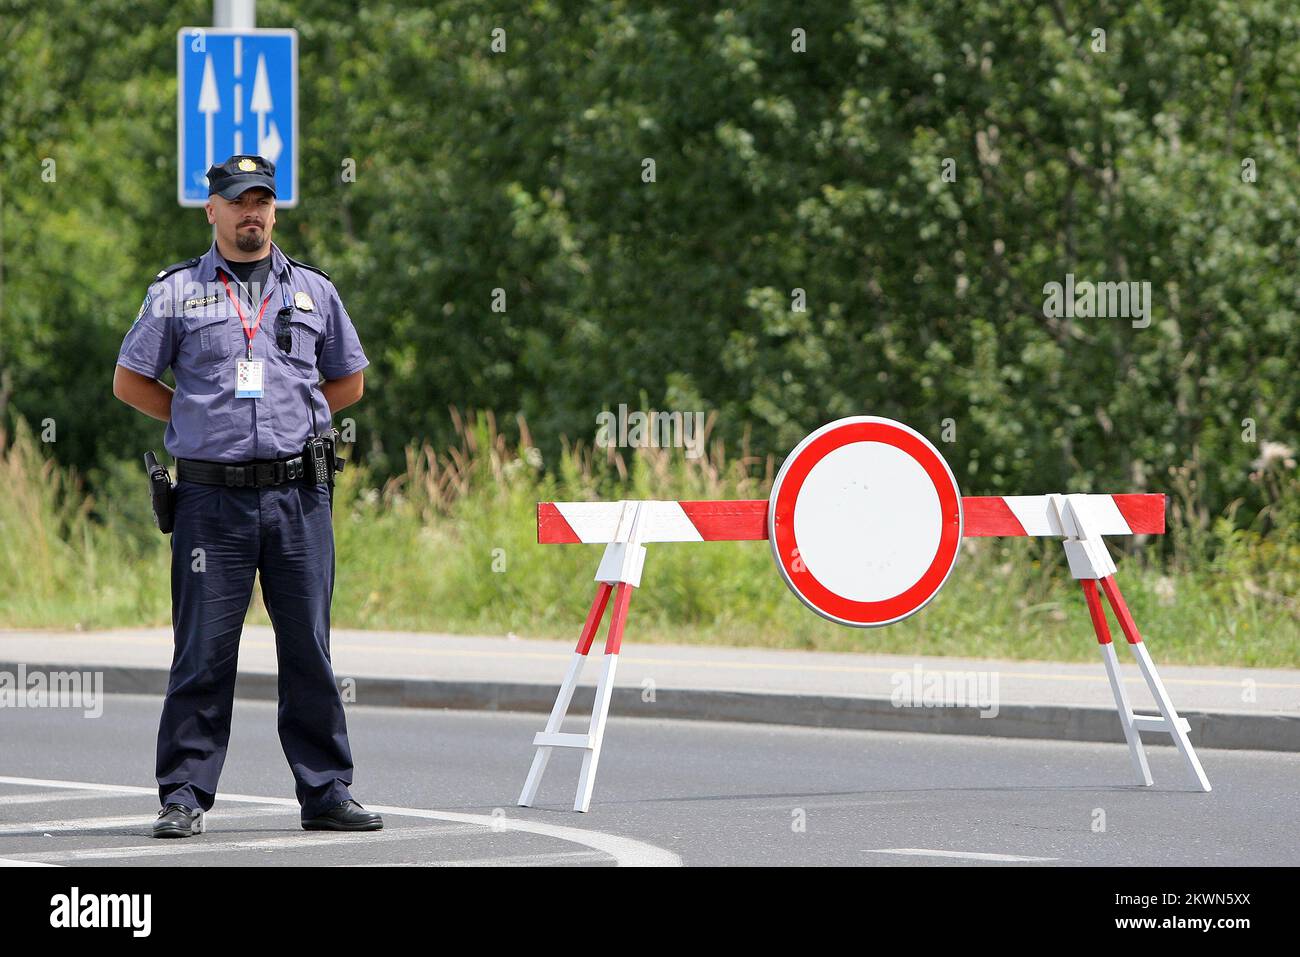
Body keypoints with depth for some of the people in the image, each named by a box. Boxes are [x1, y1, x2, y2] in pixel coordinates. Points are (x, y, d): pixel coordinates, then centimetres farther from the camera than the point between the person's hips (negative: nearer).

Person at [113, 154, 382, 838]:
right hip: (212, 494, -2)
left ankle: (326, 793, 8)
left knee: (309, 648, 3)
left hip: (298, 494, 2)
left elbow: (348, 381, 23)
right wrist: (204, 423, 5)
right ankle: (184, 798, 2)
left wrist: (295, 419, 11)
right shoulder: (177, 292, 6)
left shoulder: (313, 291, 13)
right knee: (204, 653, -2)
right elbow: (130, 381, 10)